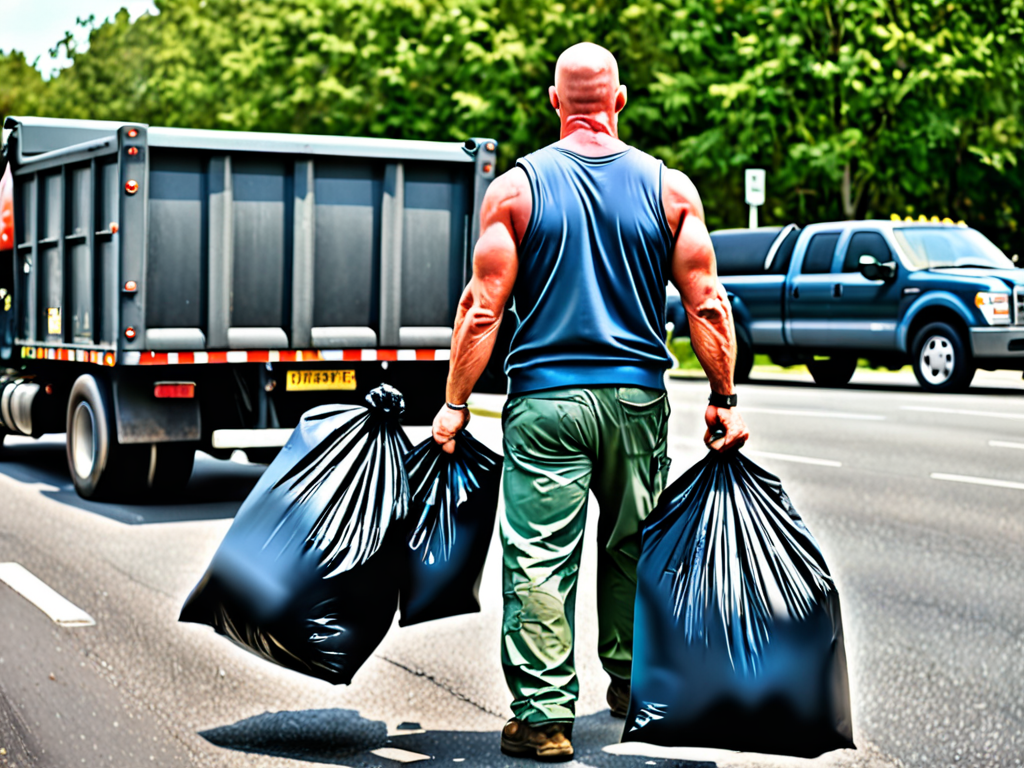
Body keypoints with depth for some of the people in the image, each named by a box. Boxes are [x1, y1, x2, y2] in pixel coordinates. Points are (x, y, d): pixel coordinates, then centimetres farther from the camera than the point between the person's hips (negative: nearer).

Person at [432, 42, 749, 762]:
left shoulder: (515, 187, -3)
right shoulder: (669, 187, 2)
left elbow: (483, 309, -5)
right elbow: (706, 303, 0)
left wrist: (456, 404, 1)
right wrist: (724, 398, 8)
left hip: (546, 399, -2)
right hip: (639, 399, 3)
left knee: (540, 557, 1)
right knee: (632, 545, 19)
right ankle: (631, 684, 33)